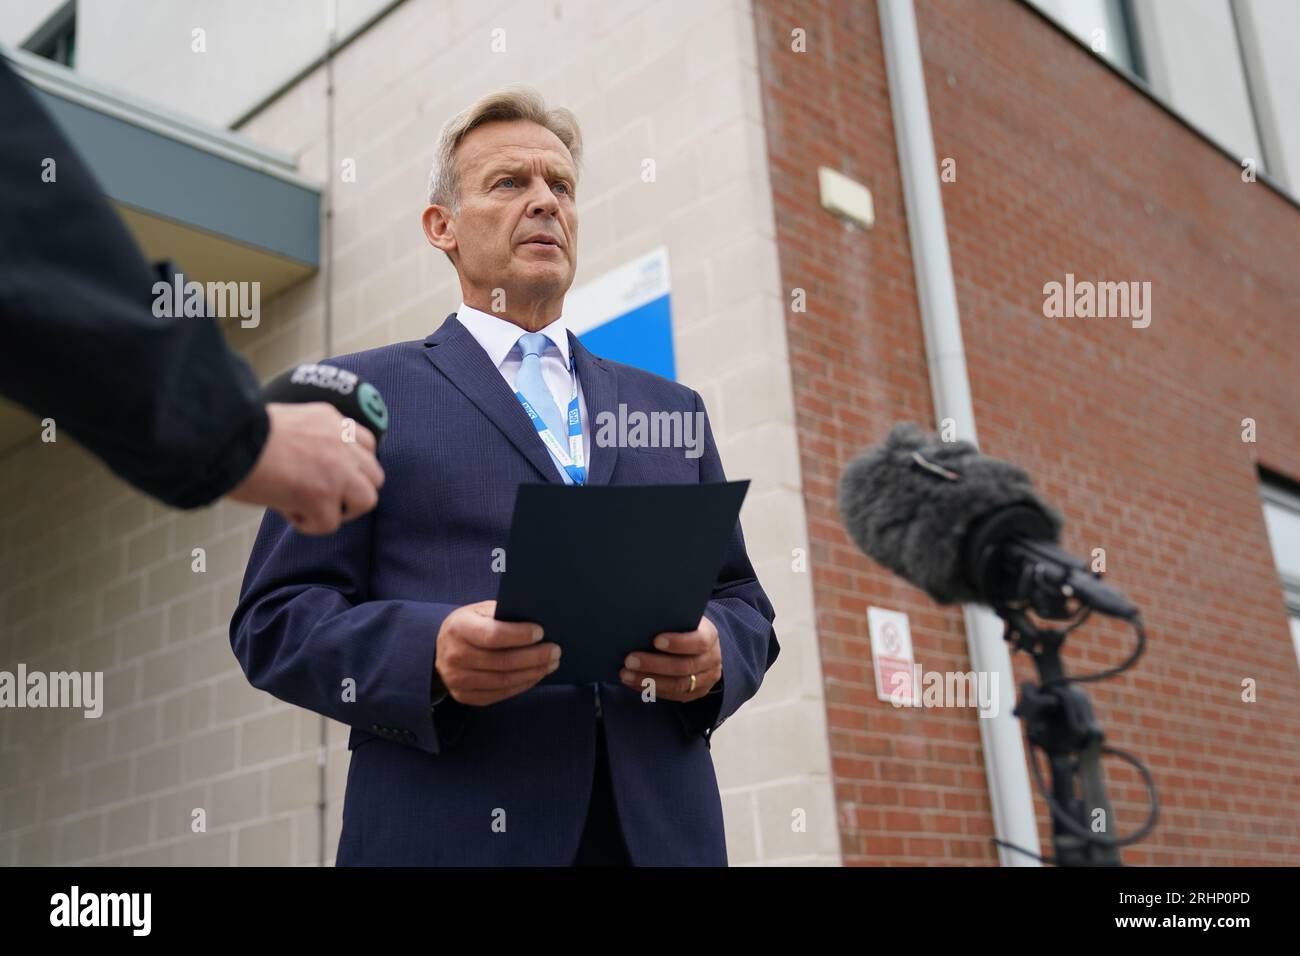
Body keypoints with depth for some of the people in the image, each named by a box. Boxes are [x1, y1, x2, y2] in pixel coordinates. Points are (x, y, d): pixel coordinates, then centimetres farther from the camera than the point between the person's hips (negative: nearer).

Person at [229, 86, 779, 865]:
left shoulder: (671, 409, 17)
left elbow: (741, 597, 15)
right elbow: (276, 616, 0)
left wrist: (715, 653, -7)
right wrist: (427, 652, -18)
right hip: (451, 825, -3)